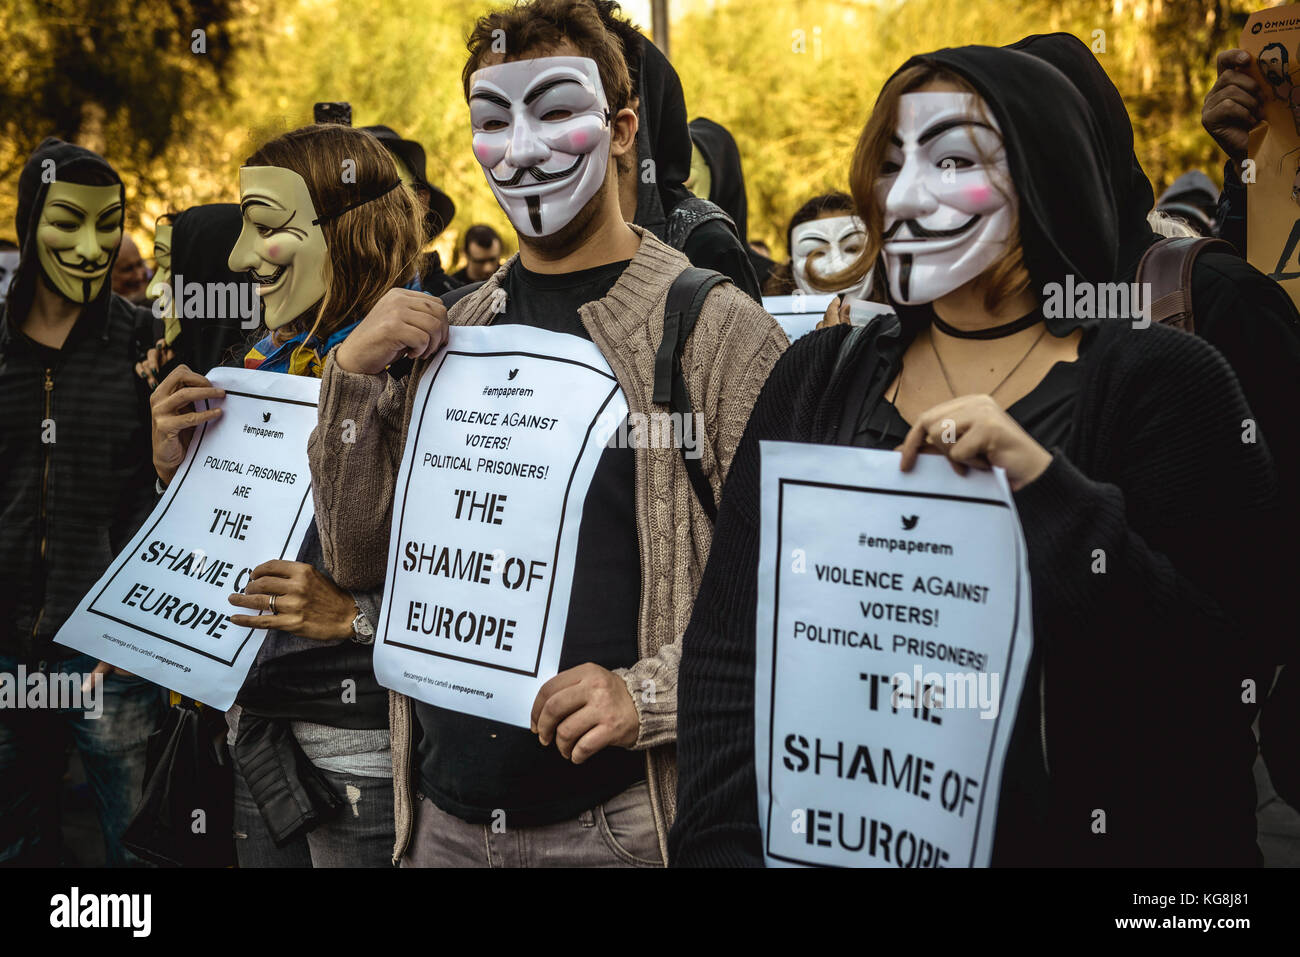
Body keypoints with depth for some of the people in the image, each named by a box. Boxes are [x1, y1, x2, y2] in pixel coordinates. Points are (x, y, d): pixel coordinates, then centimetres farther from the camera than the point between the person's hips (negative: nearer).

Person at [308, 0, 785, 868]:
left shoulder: (716, 327, -9)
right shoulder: (447, 333, 8)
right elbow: (359, 559, 9)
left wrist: (649, 695, -23)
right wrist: (352, 375, -3)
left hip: (623, 820, -5)